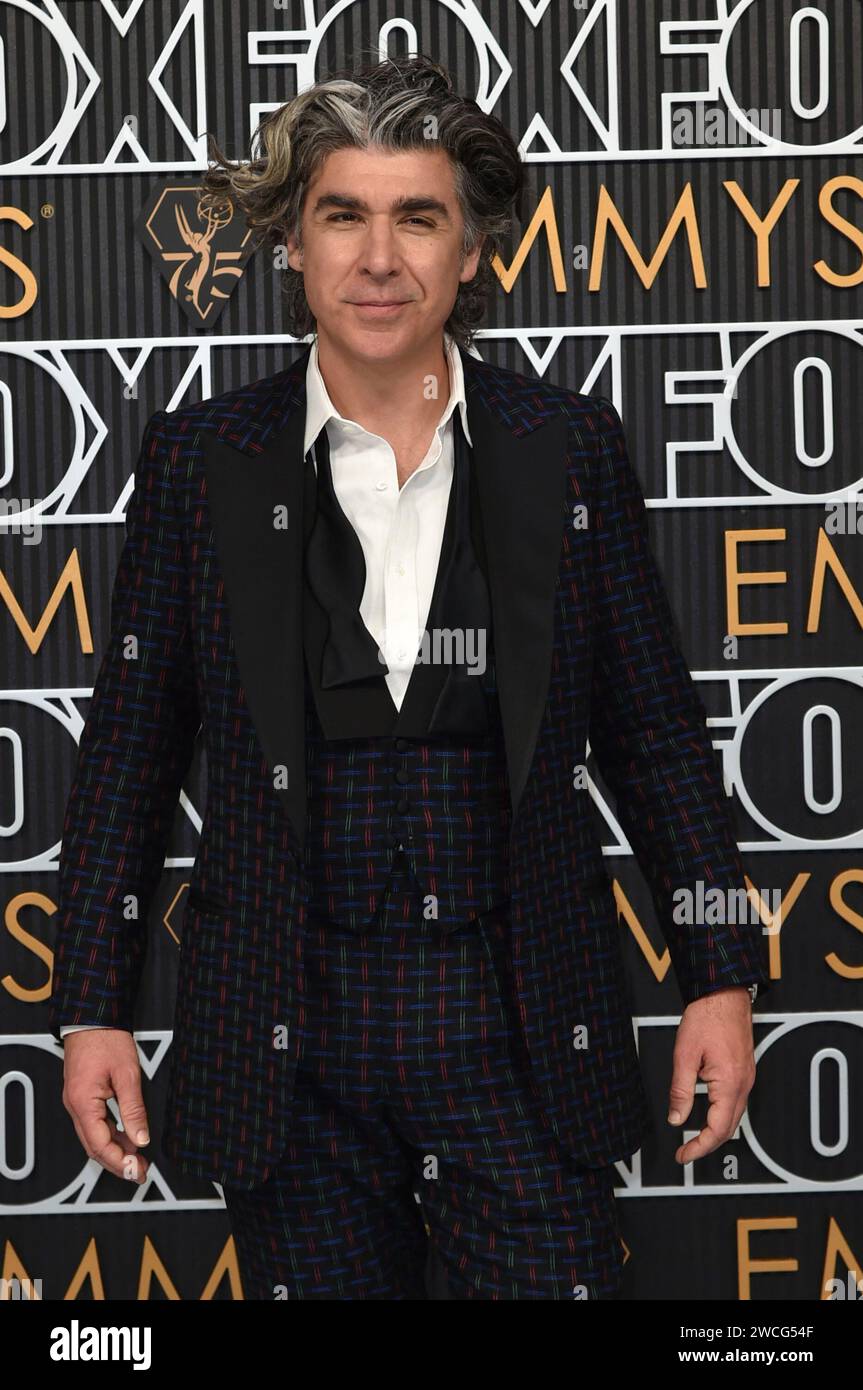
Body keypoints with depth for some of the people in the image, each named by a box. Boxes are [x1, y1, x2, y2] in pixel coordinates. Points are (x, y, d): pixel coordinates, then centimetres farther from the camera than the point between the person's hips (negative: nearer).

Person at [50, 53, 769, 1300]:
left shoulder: (568, 446, 0)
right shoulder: (198, 460, 0)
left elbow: (655, 737, 5)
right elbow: (130, 753, 4)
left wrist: (720, 976, 1)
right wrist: (92, 1010, 1)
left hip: (522, 1029, 0)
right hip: (289, 1043, 0)